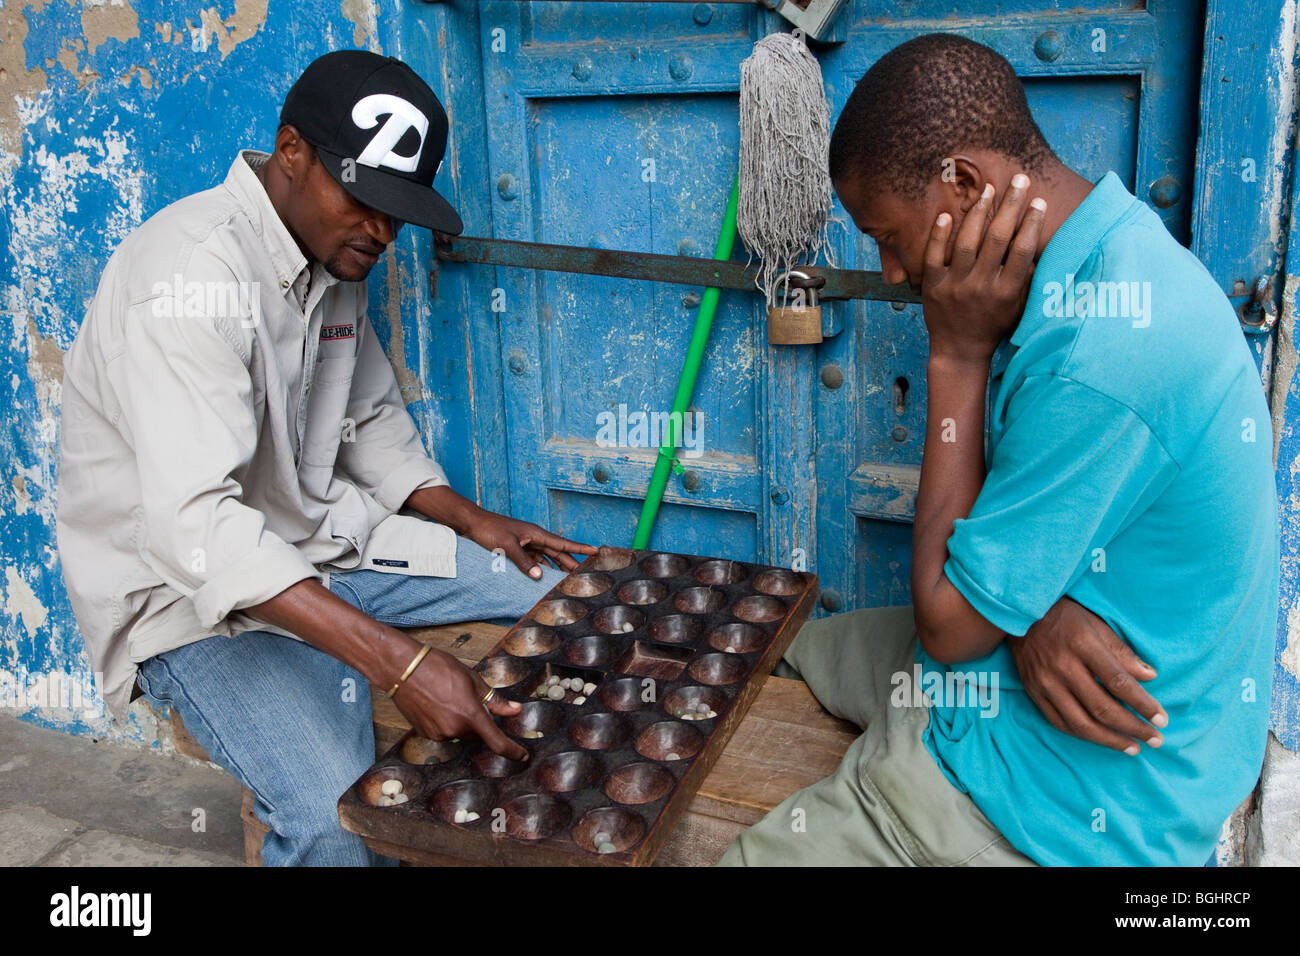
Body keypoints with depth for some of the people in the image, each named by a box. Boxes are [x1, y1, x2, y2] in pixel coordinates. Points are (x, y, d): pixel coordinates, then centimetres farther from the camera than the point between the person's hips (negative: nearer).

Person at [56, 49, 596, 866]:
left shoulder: (337, 262, 4)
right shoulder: (191, 275, -25)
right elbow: (195, 523, -36)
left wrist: (471, 520, 0)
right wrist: (398, 662, -42)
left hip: (329, 540, 8)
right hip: (192, 589, -8)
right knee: (341, 820, -31)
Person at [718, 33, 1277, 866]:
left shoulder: (1096, 365, -35)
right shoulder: (1118, 252, -2)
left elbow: (949, 622, -21)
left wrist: (957, 354, -22)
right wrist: (1032, 614, -19)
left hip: (1090, 799, -9)